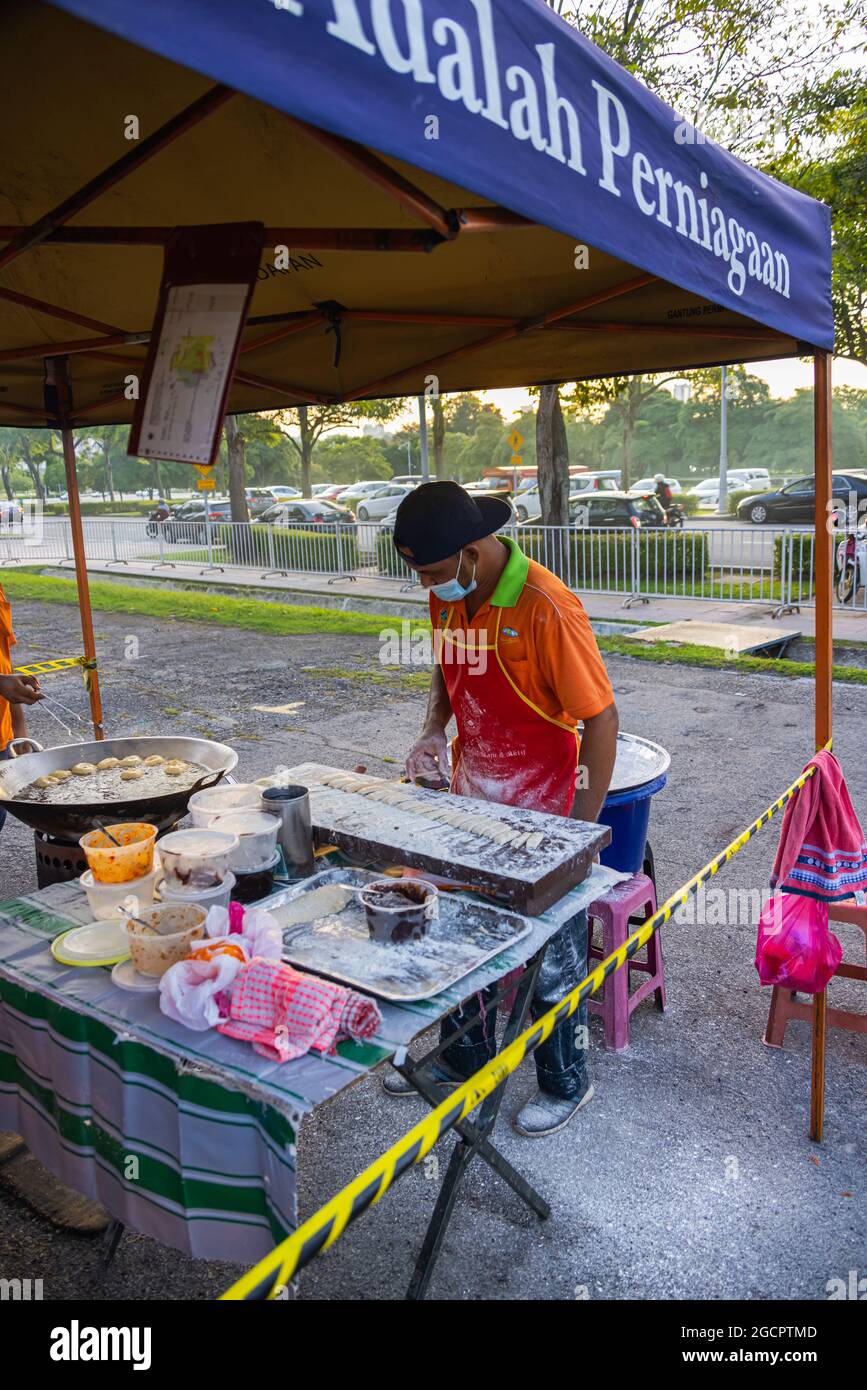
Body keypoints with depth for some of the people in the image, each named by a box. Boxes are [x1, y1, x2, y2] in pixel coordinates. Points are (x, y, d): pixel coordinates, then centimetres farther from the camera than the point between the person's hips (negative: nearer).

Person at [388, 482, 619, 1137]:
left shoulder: (547, 608, -25)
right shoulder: (447, 599, -1)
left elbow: (600, 717, -20)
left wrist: (585, 827, -18)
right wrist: (433, 731, -2)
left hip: (541, 815, -7)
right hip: (472, 802, 7)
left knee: (553, 959, 10)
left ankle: (565, 1083, 33)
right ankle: (464, 1058, 44)